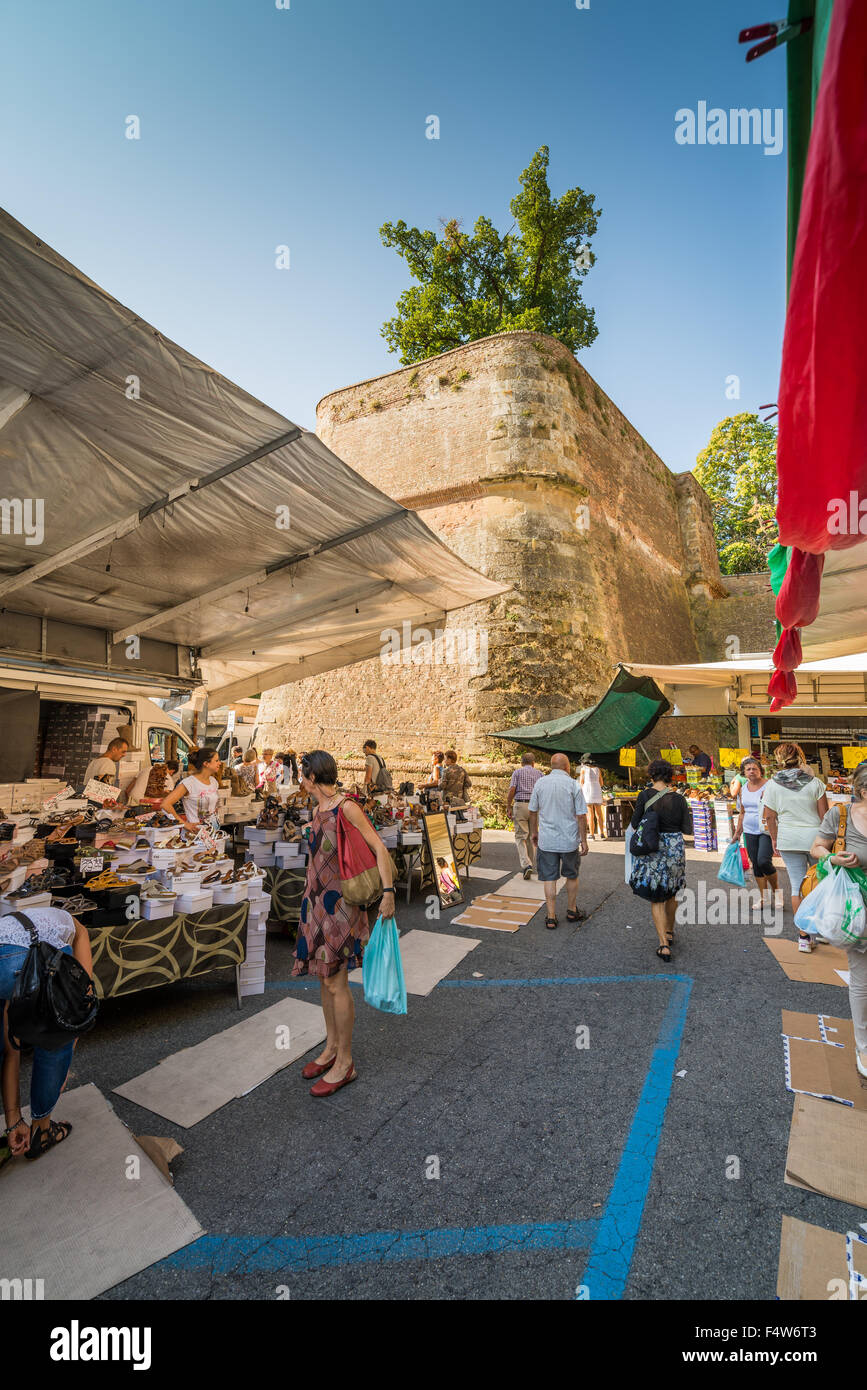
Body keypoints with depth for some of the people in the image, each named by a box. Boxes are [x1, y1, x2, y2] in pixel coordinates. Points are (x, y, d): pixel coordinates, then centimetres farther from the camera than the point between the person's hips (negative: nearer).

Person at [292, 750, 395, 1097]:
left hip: (340, 903, -8)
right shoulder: (317, 811, 9)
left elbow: (379, 848, -18)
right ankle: (332, 1047, 32)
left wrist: (387, 892, -22)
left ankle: (345, 1063, 14)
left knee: (335, 982, -2)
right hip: (317, 901, 8)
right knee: (323, 977, 16)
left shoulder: (346, 808, -16)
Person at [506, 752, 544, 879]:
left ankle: (526, 864, -15)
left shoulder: (517, 772, 4)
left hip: (520, 805, -3)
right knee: (532, 837, 14)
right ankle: (531, 865, 21)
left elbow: (511, 790, -6)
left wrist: (508, 806, 0)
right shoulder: (540, 773, 11)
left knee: (520, 836, 0)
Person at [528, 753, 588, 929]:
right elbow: (581, 816, -8)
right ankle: (572, 911, 32)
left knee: (549, 878, 6)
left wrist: (533, 832, 20)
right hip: (569, 840, -1)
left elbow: (533, 811, 7)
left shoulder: (540, 783, 0)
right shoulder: (573, 784, -8)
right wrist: (583, 840, -1)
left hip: (546, 840, 1)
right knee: (572, 876, 18)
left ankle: (551, 918, 8)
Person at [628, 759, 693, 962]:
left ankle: (664, 945, -1)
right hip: (675, 849, 2)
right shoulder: (679, 799, -6)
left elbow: (635, 825, -7)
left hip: (651, 850, -2)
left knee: (656, 899, 7)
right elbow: (688, 830, -2)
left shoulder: (645, 795, -10)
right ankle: (669, 933, 41)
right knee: (671, 893, 24)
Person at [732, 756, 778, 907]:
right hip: (750, 831, 6)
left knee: (763, 861, -15)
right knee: (755, 864, 7)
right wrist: (738, 832, 19)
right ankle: (764, 898, 17)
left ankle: (775, 891, 11)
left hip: (767, 830, -6)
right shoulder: (743, 789, 10)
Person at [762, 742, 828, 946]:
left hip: (789, 840, 0)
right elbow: (824, 815, -4)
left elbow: (769, 817, -1)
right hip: (815, 837, 0)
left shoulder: (772, 785, -4)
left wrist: (774, 839, 12)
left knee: (797, 885, 6)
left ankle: (804, 937, 9)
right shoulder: (814, 782, -5)